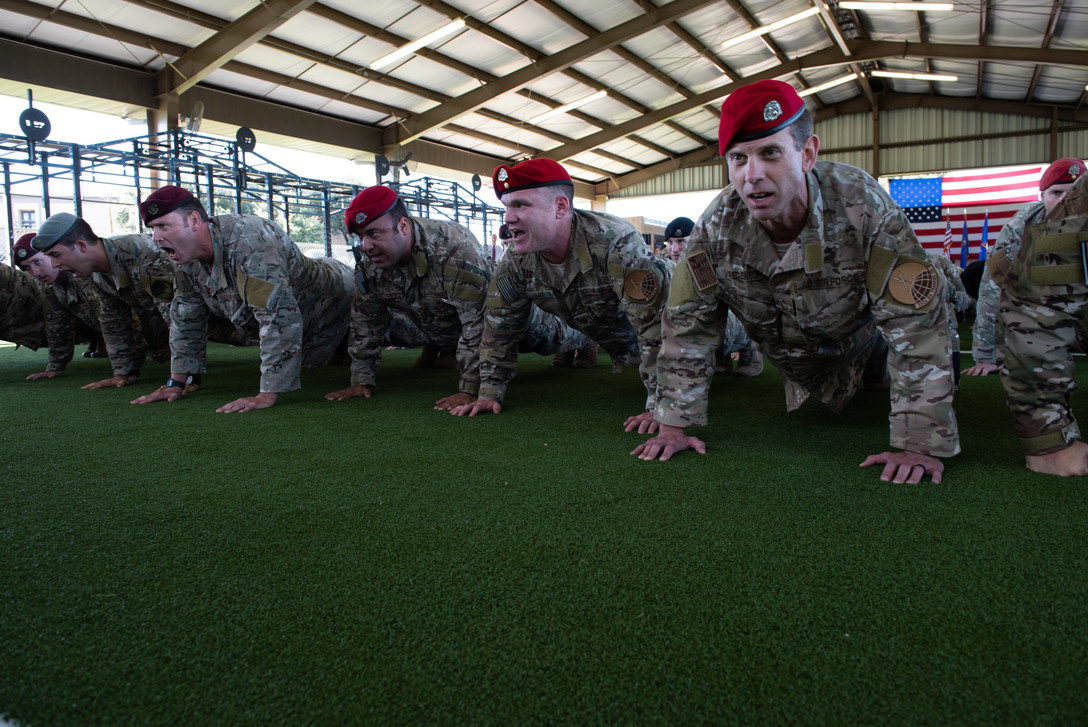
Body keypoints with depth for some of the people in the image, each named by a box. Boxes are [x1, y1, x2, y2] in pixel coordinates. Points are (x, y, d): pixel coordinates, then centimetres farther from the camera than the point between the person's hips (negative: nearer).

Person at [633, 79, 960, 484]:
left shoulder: (861, 204, -36)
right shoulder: (718, 224, -29)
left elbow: (917, 323, -35)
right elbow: (686, 324, -20)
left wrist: (920, 445, -37)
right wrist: (674, 424, -21)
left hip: (858, 339, -2)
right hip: (792, 357, 2)